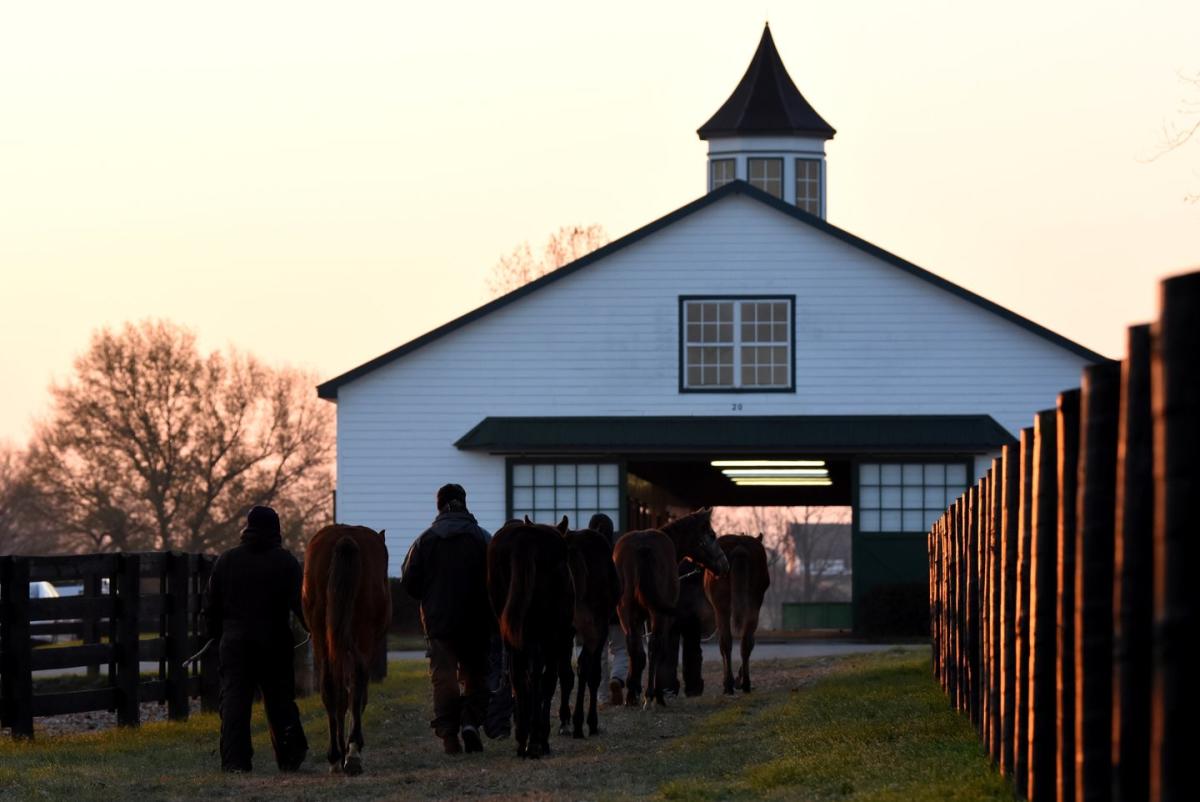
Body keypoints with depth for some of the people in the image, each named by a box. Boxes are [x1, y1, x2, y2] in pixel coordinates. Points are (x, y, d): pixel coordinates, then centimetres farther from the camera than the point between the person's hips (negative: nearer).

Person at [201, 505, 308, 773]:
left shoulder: (226, 560, 5)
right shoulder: (285, 562, -2)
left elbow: (210, 604, 9)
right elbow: (300, 603, -9)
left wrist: (216, 634, 21)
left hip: (234, 642, 1)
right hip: (275, 641, -1)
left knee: (234, 700, -1)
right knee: (280, 700, 10)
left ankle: (234, 759, -10)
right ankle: (290, 756, 13)